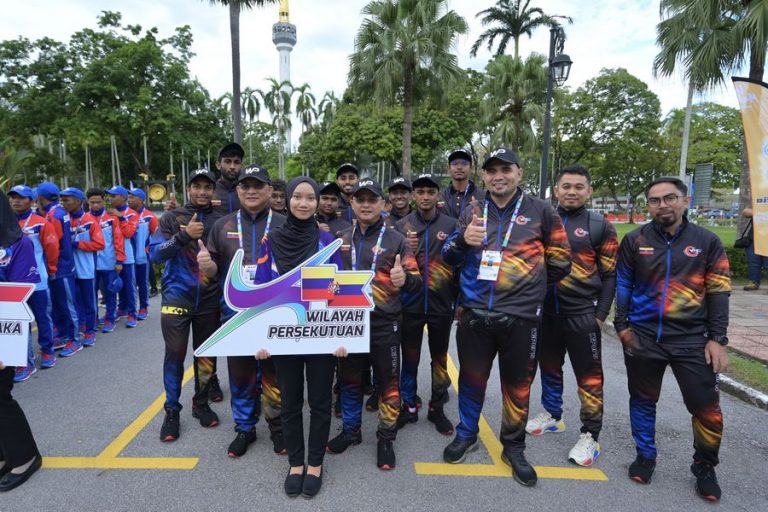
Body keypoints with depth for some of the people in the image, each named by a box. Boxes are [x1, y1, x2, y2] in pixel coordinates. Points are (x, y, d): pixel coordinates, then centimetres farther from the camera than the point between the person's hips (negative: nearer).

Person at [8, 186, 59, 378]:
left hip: (36, 281, -3)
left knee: (42, 317, 10)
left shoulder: (41, 223, -9)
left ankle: (47, 351, 26)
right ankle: (26, 360, 15)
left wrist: (49, 269, 6)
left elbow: (52, 248, -4)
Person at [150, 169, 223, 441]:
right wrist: (184, 236, -19)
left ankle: (201, 404, 29)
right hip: (177, 296, -1)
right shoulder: (172, 218, 1)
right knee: (175, 355, 2)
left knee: (205, 355, 11)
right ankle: (172, 410, 17)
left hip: (210, 299, 2)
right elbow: (154, 253, -9)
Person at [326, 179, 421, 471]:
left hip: (384, 325, -3)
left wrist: (405, 278, -30)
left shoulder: (396, 240, -2)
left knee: (388, 383, 7)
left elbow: (417, 280, -7)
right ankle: (350, 430, 35)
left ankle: (386, 438, 24)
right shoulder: (342, 241, 10)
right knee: (350, 380, 16)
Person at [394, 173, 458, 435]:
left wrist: (459, 300, -2)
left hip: (441, 303, 0)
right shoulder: (402, 225, 0)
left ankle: (437, 408, 27)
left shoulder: (451, 225, 0)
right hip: (411, 302, 0)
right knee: (410, 358, 10)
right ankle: (409, 407, 26)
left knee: (439, 358, 12)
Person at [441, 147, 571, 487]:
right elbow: (448, 257, 7)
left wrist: (528, 285, 9)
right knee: (471, 376, 16)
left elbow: (560, 262, 7)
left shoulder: (541, 212, 0)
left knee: (517, 384, 12)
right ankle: (466, 434, 39)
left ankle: (513, 447, 34)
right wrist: (463, 239, -13)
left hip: (520, 316, -2)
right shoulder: (472, 213, 8)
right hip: (474, 313, 2)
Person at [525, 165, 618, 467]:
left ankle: (590, 436, 14)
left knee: (589, 376, 2)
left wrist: (601, 314, -7)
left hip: (582, 313, -4)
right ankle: (552, 415, 36)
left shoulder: (600, 227, -1)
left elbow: (610, 275, -1)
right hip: (546, 310, 4)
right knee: (549, 366, 17)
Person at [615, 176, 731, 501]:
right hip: (642, 336, 1)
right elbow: (622, 285, 6)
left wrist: (718, 339, -3)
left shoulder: (707, 241, 2)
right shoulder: (634, 240, 2)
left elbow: (719, 291, 2)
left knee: (706, 408, 2)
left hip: (692, 339, 0)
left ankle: (704, 467, 26)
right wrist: (622, 326, 0)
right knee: (642, 400, 13)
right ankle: (645, 456, 33)